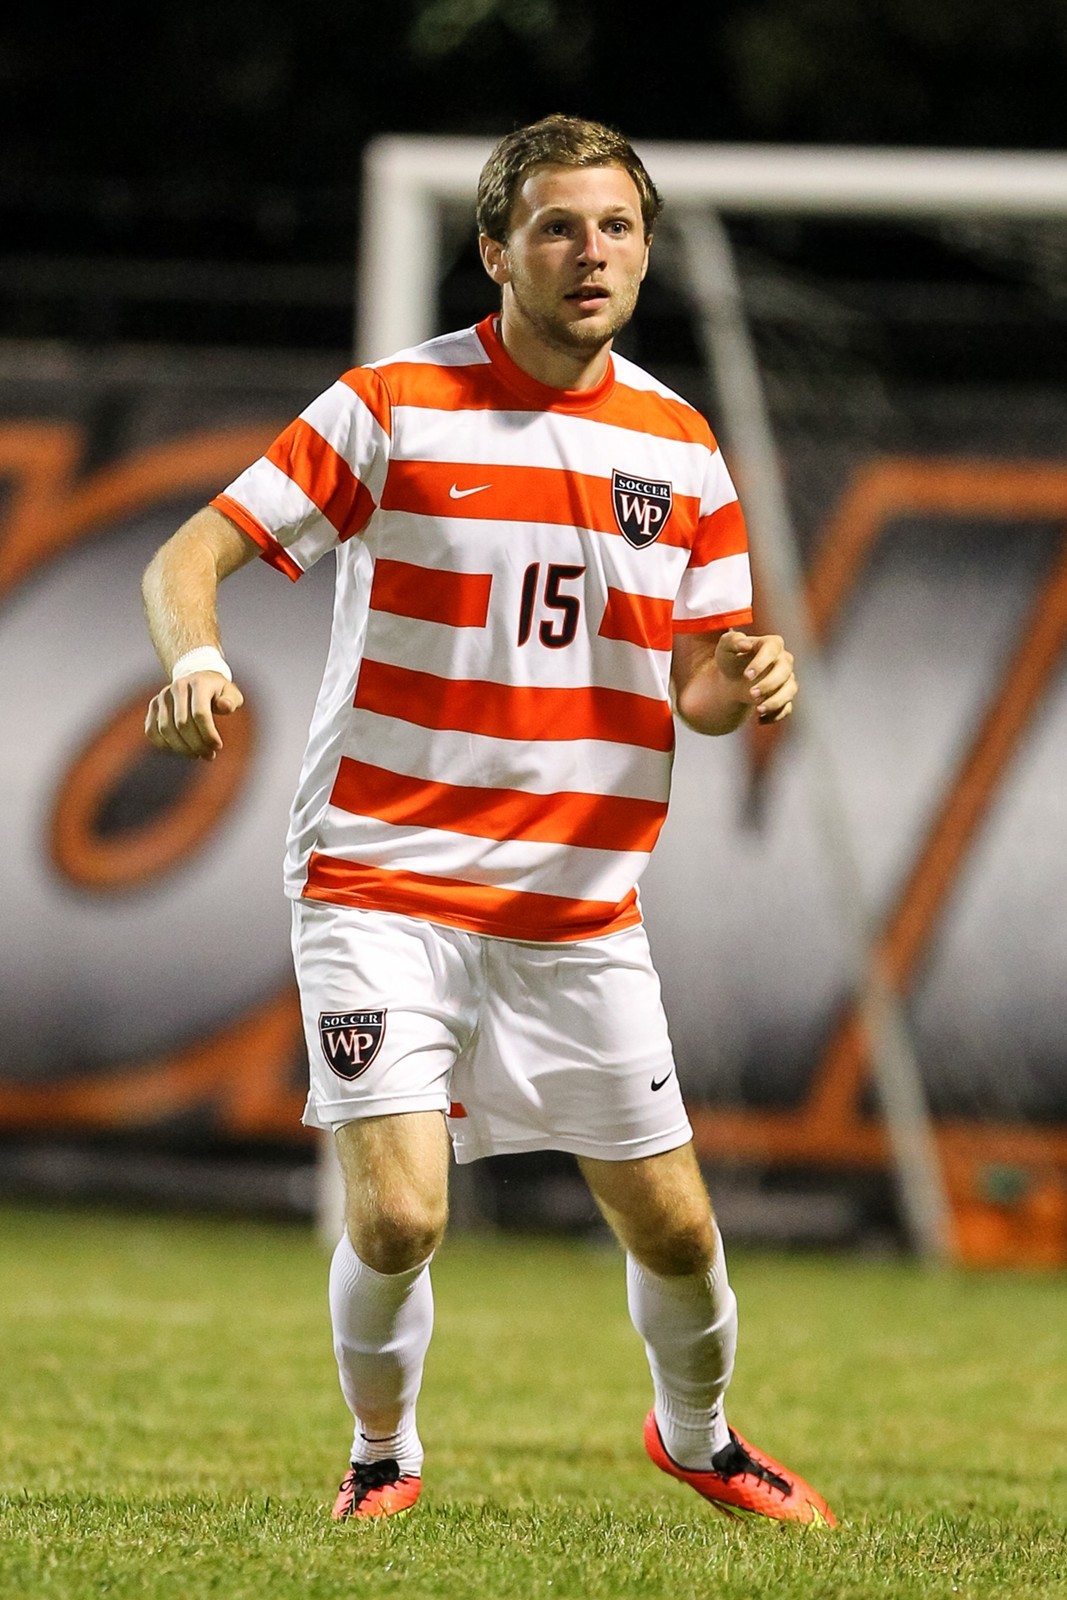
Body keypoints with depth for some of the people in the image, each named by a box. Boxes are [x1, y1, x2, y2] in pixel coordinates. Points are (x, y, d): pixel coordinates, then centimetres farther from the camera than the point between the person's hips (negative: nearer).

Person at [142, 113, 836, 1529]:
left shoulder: (679, 443, 7)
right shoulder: (392, 408, -6)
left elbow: (695, 680, 12)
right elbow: (188, 556, -8)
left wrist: (748, 683, -12)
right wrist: (196, 660, -30)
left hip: (581, 906, 4)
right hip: (384, 888, -4)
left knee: (672, 1226, 6)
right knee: (398, 1214, -16)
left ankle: (697, 1435, 37)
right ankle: (384, 1454, 13)